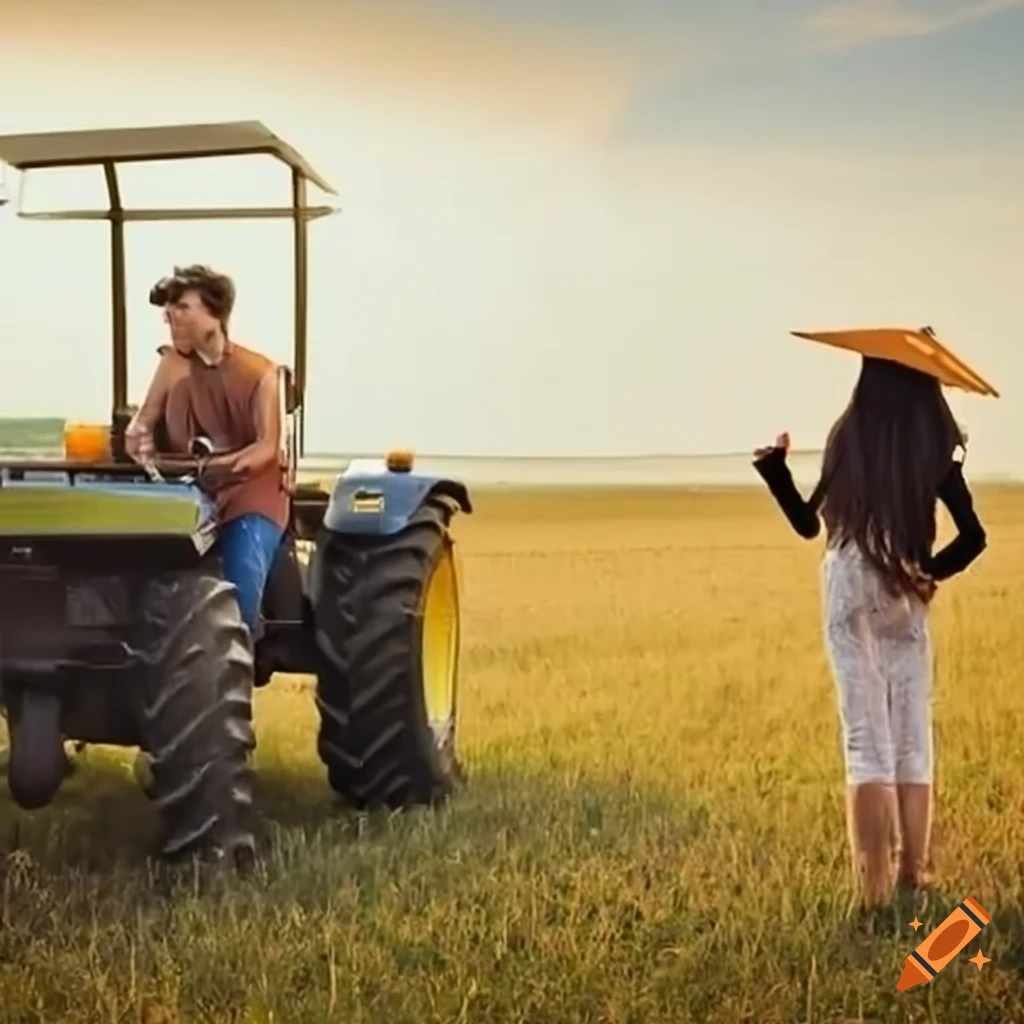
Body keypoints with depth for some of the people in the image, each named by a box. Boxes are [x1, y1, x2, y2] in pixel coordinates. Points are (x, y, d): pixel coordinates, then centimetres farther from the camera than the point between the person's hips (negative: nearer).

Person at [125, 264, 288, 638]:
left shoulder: (259, 371, -2)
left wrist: (227, 464, -26)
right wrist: (137, 438, -17)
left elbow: (268, 447, -8)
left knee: (241, 587, -26)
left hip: (250, 490, -2)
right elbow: (144, 419, 8)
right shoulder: (173, 362, 7)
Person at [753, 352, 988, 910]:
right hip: (908, 603, 1)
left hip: (853, 600, -1)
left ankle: (876, 897, -7)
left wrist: (774, 466, 13)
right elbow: (972, 536, -6)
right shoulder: (935, 451, 0)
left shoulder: (849, 440, -3)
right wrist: (933, 571, 9)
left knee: (868, 748, -3)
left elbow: (809, 523, 3)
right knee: (913, 747, 10)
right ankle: (911, 885, 11)